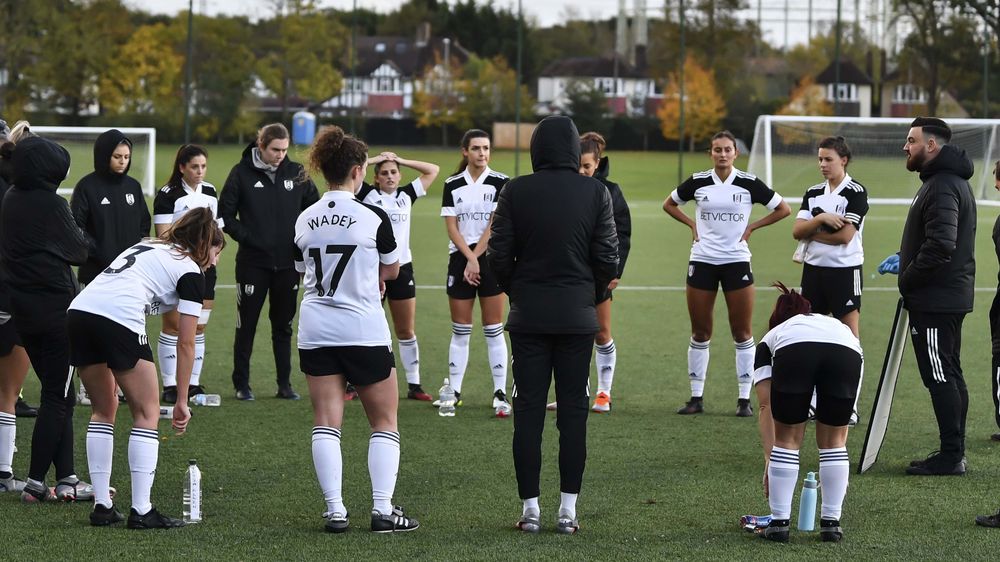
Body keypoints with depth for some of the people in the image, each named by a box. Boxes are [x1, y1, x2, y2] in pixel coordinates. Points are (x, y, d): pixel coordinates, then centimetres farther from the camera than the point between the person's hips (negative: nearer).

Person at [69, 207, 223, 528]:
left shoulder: (148, 247, 31)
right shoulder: (190, 271, 10)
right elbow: (185, 344, 9)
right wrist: (182, 401, 15)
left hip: (78, 311, 7)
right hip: (118, 318, -7)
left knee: (104, 410, 21)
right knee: (147, 412, 7)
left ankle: (102, 506, 19)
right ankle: (141, 511, 3)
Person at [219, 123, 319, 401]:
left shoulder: (296, 173, 2)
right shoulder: (242, 173, -5)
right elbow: (225, 214, -2)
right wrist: (246, 237, -11)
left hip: (287, 263, 2)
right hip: (253, 263, -2)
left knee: (283, 326, 10)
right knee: (246, 325, 3)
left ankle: (285, 384, 16)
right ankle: (241, 384, 11)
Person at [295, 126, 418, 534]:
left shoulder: (305, 220, 3)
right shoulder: (373, 218, -11)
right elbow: (392, 271, 3)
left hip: (316, 331, 4)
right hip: (364, 330, -4)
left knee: (326, 423, 4)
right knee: (384, 422, 8)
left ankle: (335, 510, -3)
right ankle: (382, 510, 1)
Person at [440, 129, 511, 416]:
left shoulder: (500, 183, -2)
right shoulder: (452, 185, 5)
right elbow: (451, 227, 1)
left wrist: (476, 258, -12)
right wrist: (470, 258, -11)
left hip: (491, 259, -2)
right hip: (460, 260, 2)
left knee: (494, 330, -2)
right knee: (460, 331, 6)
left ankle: (500, 394, 0)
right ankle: (454, 391, 11)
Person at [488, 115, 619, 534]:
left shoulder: (516, 192, -5)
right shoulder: (595, 192, -4)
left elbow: (499, 256, -3)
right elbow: (607, 257, -4)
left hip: (529, 315, 0)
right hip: (577, 317, 0)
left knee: (528, 410, 4)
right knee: (573, 410, 6)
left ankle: (530, 507, 3)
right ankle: (568, 509, 4)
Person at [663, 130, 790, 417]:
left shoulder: (748, 183, -3)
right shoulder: (698, 182, 1)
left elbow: (783, 209, 6)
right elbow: (669, 204, 18)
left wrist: (752, 226, -1)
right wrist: (692, 223, 4)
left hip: (737, 261, -1)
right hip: (702, 261, 1)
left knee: (742, 333, 0)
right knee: (700, 333, 4)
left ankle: (745, 399, 6)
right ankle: (696, 397, 12)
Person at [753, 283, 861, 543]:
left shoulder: (770, 339, 38)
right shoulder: (837, 325, 45)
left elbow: (766, 406, 25)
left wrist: (770, 459, 26)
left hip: (794, 354, -2)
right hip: (847, 353, 2)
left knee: (787, 440, 19)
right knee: (834, 442, 23)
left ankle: (779, 524, 20)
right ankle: (831, 522, 23)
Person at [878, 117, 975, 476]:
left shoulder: (942, 187, -19)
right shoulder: (950, 181, 16)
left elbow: (940, 245, -28)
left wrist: (907, 280, -17)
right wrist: (904, 258, 14)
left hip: (934, 299, -11)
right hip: (951, 295, 11)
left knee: (939, 376, -8)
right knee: (949, 375, 14)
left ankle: (951, 455, -7)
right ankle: (954, 453, 19)